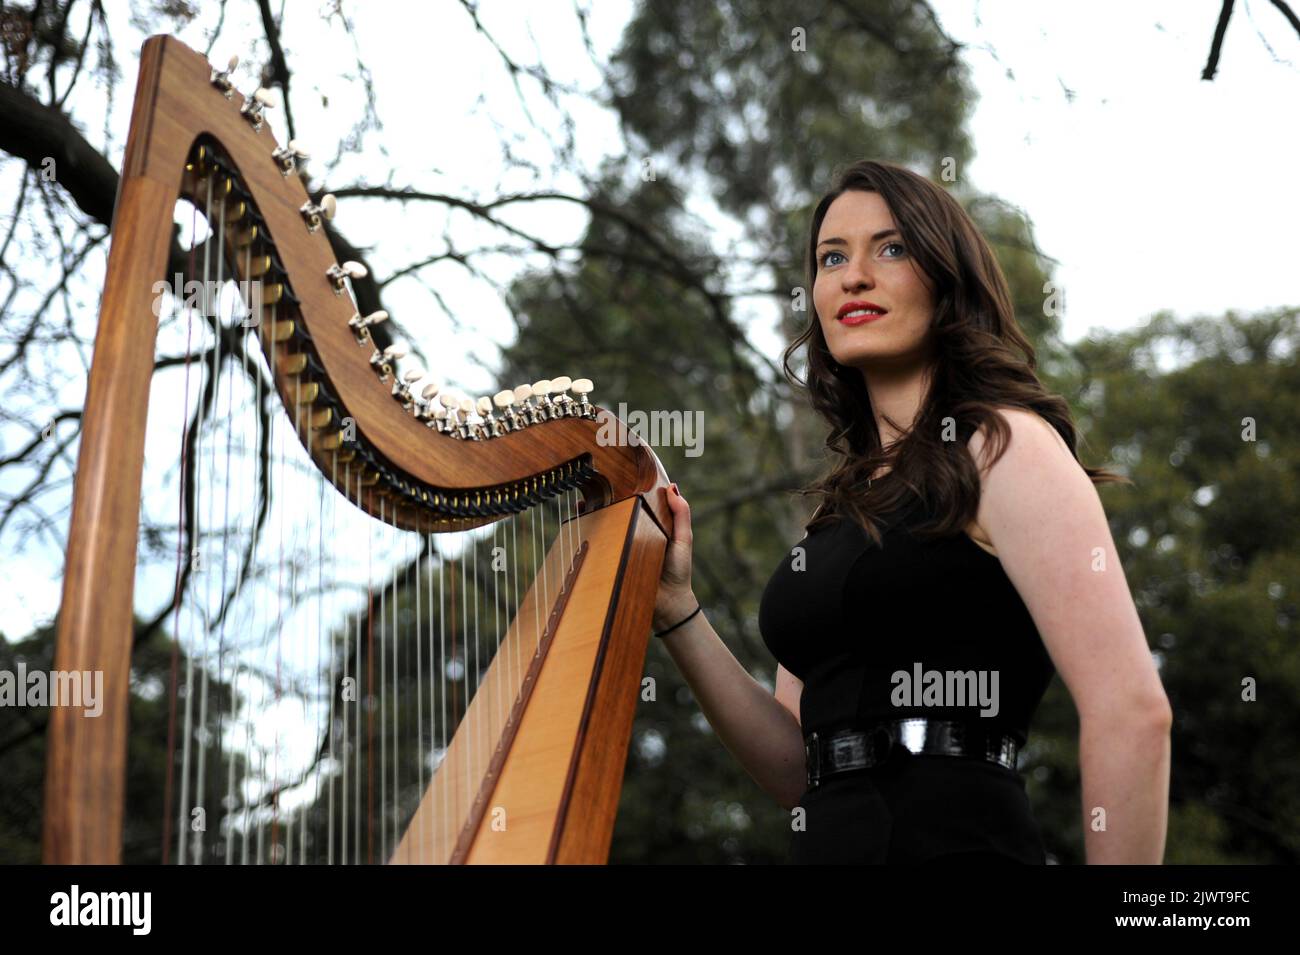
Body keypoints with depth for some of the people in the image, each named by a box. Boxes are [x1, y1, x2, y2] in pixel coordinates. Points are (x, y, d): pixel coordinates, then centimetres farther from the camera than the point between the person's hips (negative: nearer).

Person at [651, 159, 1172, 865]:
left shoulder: (1004, 444, -6)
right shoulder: (843, 502, 14)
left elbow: (1133, 711, -14)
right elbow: (797, 769, 10)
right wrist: (676, 613, 1)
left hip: (956, 839, -5)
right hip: (833, 841, 6)